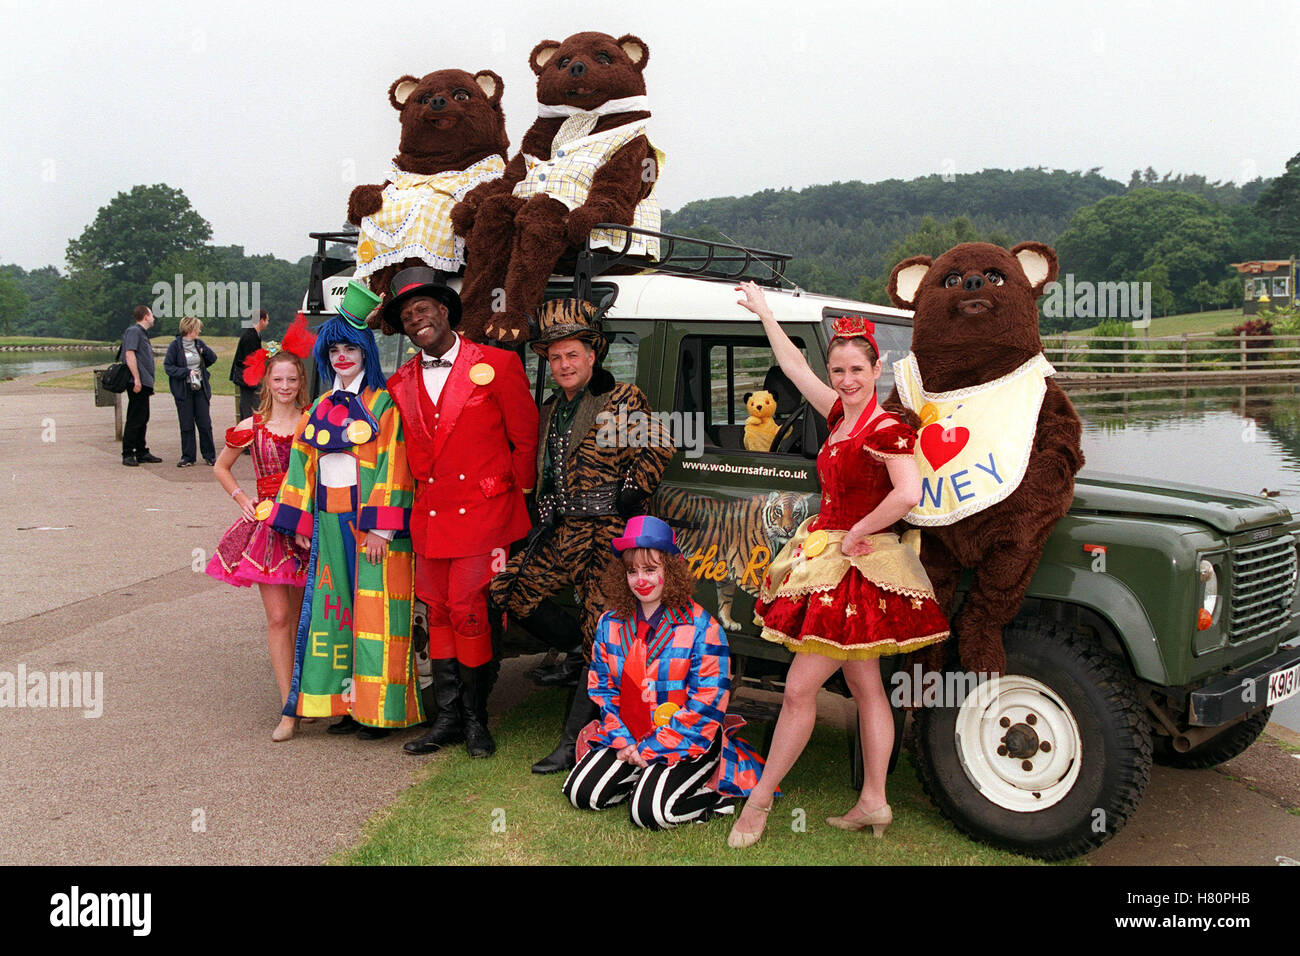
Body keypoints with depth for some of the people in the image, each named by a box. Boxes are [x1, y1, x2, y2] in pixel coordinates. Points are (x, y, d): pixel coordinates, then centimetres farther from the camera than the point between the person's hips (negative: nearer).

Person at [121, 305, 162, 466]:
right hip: (138, 384, -10)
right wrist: (137, 380, -23)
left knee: (142, 419, 13)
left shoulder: (142, 332, 21)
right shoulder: (133, 331, -9)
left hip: (144, 383, 10)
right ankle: (127, 454, -4)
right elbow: (129, 355, -18)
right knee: (134, 419, -8)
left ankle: (142, 452, 19)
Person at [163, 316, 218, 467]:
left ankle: (209, 455, 13)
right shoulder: (175, 345, -6)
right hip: (184, 390, -3)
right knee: (186, 425, 3)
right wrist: (187, 372, -18)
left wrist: (204, 351, -5)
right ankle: (187, 457, 11)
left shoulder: (199, 343, 7)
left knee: (205, 423, 3)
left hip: (200, 389, 3)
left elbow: (213, 358, 15)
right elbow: (167, 366, -8)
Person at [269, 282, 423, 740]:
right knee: (336, 607, 8)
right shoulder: (322, 407, 14)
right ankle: (349, 703, 17)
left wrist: (381, 527, -18)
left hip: (370, 522, -6)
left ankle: (380, 708, 5)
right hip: (330, 523, 6)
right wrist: (301, 523, 9)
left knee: (374, 611, -3)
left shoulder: (383, 405, -5)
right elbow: (305, 464, 15)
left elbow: (392, 467, -12)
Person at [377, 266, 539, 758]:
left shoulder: (497, 364, -3)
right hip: (429, 515, 5)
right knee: (439, 615, 8)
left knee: (468, 612, -8)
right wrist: (423, 493, 13)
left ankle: (476, 718, 9)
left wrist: (514, 497, 5)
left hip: (483, 512, -5)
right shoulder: (401, 383, 10)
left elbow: (525, 437, 2)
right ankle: (448, 717, 19)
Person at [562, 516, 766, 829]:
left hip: (688, 740, -5)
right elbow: (602, 688, 7)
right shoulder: (611, 623, 3)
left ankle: (714, 793, 1)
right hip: (627, 737, 5)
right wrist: (624, 741, -9)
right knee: (581, 794, -11)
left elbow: (706, 703, -13)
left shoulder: (701, 627, -12)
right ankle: (645, 775, 11)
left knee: (648, 812, -24)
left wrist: (649, 747, -16)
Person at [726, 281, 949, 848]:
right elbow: (794, 365, 19)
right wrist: (763, 311, 25)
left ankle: (760, 800, 7)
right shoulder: (840, 414, 8)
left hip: (857, 565, -9)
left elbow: (909, 493, -29)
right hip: (828, 560, 9)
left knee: (799, 688, -4)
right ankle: (873, 802, 20)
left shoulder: (886, 429, -16)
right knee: (864, 687, 12)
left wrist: (855, 535, -19)